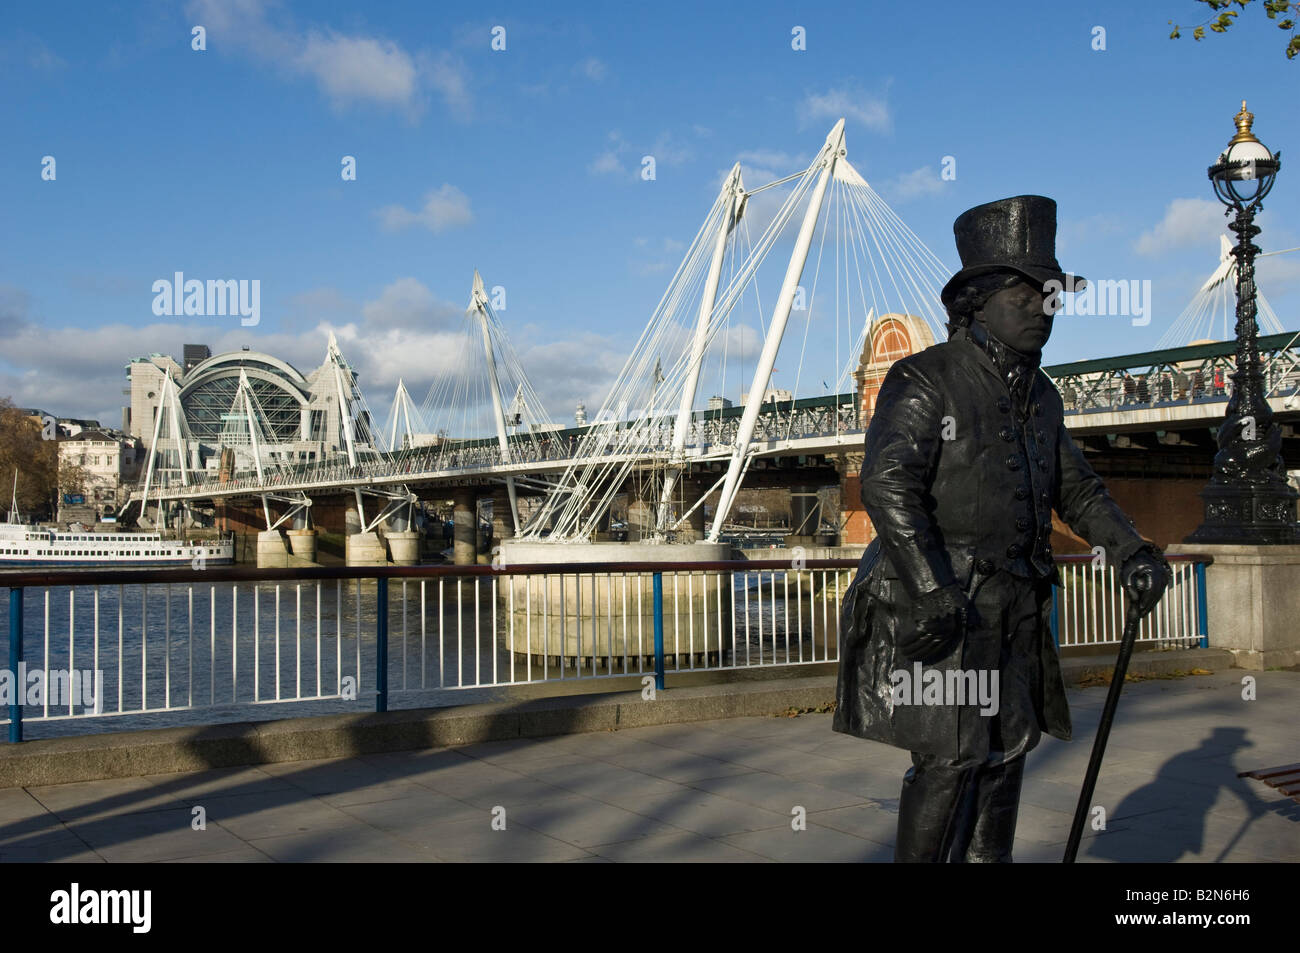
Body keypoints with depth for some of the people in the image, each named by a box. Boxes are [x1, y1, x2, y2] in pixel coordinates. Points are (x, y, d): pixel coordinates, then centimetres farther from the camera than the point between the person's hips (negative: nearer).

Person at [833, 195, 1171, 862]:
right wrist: (931, 591, -29)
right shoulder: (924, 381, -11)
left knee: (1005, 750, 13)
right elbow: (886, 486, -21)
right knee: (950, 757, -8)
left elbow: (1076, 488, 19)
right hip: (938, 606, -8)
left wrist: (1131, 552, 3)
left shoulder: (1039, 396, 13)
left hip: (1011, 607, 8)